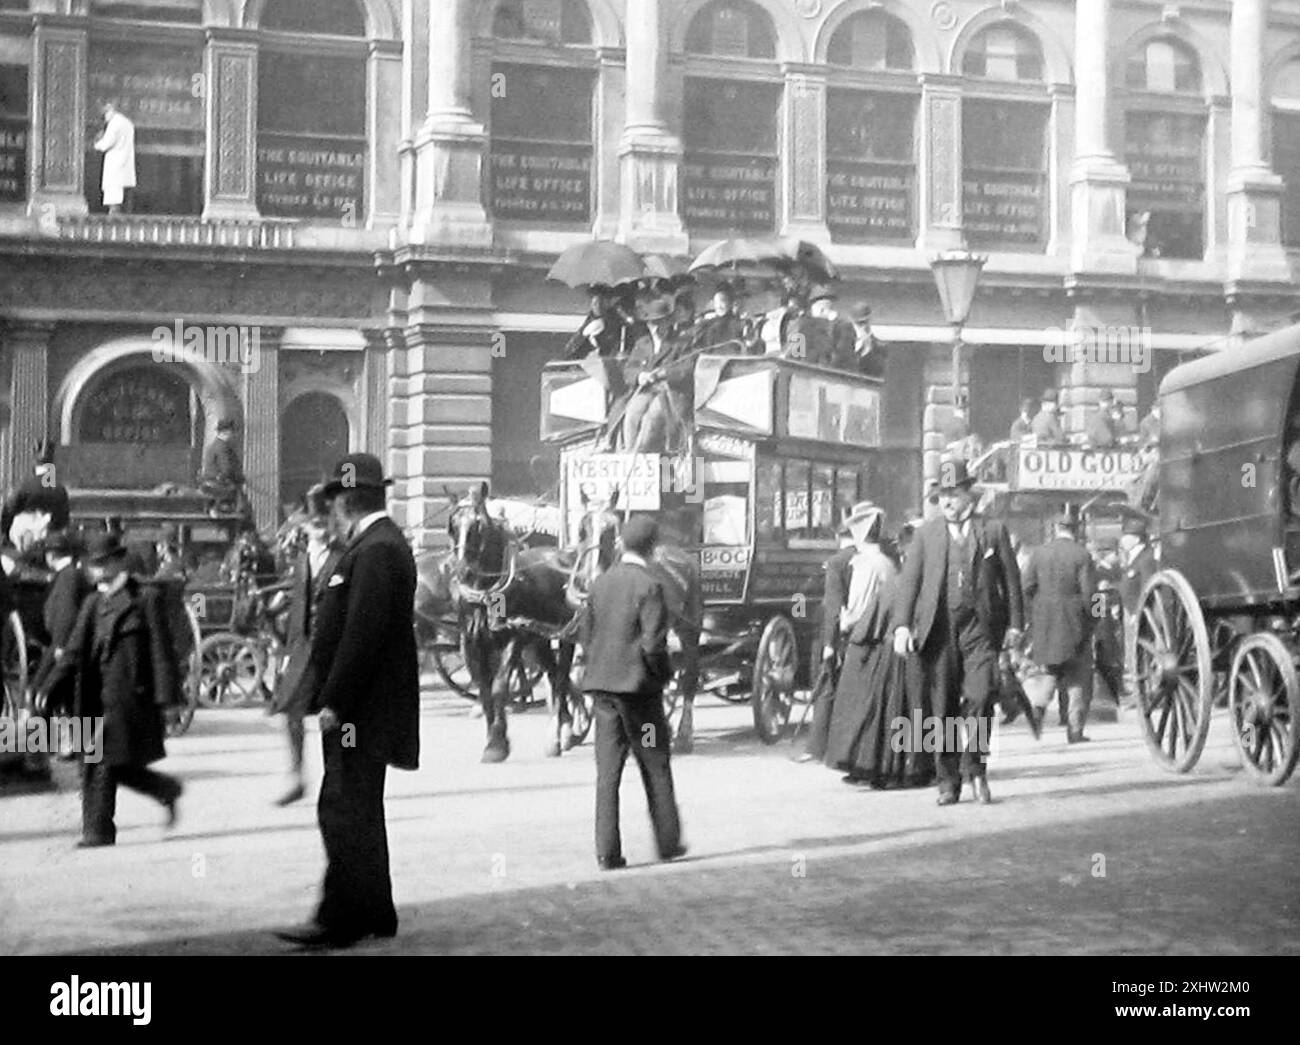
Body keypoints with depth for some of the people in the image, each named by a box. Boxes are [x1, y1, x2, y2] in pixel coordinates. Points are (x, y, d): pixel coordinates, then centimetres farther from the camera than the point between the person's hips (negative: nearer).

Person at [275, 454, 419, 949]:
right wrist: (327, 696, 17)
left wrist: (334, 702, -21)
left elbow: (363, 633, -23)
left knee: (345, 811, -8)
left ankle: (340, 920, -4)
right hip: (360, 707, 11)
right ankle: (374, 914, 23)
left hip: (359, 709, -11)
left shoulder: (377, 550, -16)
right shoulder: (378, 543, 17)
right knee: (357, 811, 15)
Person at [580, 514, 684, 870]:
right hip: (638, 685, -5)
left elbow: (586, 636, 10)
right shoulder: (649, 586, -13)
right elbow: (653, 644, -18)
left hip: (602, 685, 5)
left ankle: (607, 851, 3)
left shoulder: (601, 582, 6)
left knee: (607, 769, 5)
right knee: (655, 766, 9)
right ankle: (667, 843, 18)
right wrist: (665, 673, -1)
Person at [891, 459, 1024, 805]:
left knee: (979, 697, -16)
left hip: (980, 626, -1)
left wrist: (1014, 623, 5)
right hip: (938, 627, 1)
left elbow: (1011, 578, 11)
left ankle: (973, 766, 3)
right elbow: (908, 580, 5)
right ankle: (948, 781, 10)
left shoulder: (993, 530, 10)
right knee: (942, 707, 2)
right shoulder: (926, 534, 11)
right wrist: (901, 625, -6)